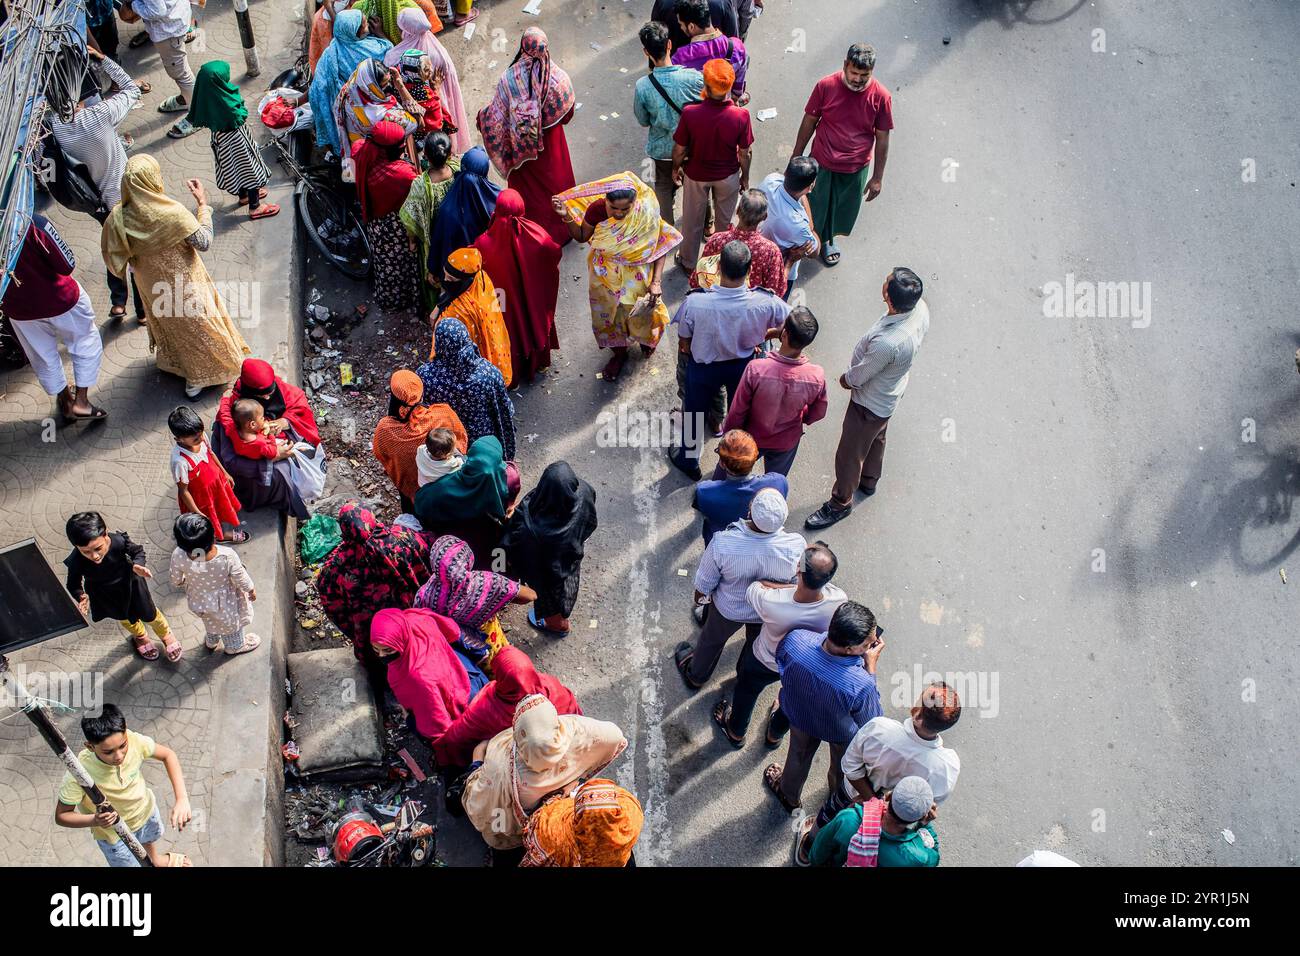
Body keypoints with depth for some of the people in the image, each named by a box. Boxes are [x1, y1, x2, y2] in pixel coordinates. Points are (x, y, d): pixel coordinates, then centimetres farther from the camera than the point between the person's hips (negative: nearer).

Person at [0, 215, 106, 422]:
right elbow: (66, 264, -24)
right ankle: (81, 401, 15)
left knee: (42, 355, 24)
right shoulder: (33, 223, -30)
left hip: (18, 307, 4)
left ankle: (65, 401, 41)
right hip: (58, 298, -4)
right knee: (87, 342, 19)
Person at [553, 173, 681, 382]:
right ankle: (618, 353, 52)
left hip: (637, 278, -1)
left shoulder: (647, 214, -29)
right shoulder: (597, 209, -25)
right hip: (605, 277, 1)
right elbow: (581, 236, -7)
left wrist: (656, 282, -21)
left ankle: (645, 337, 61)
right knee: (608, 315, 22)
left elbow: (660, 248, -15)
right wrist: (567, 216, -25)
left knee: (640, 313, 24)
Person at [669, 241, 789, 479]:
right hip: (742, 365, 1)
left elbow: (684, 345, -19)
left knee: (693, 412, 28)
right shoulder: (765, 302, -32)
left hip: (703, 367, -1)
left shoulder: (694, 302, -36)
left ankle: (688, 461, 52)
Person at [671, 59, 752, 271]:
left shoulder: (690, 113, -32)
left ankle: (689, 264, 44)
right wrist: (745, 176, 5)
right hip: (728, 176, 0)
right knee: (725, 221, 26)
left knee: (692, 221, 24)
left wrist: (676, 168, 5)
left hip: (696, 174, 0)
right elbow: (745, 153, -14)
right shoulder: (741, 116, -29)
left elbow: (679, 150, -17)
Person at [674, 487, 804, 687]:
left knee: (712, 640, 32)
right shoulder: (796, 546, -37)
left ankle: (695, 676, 60)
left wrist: (698, 597, 4)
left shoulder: (722, 543, -39)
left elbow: (705, 583, -19)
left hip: (728, 608, -1)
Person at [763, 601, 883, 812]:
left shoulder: (796, 640, -39)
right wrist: (871, 668, -23)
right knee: (842, 768, 34)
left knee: (799, 755, 36)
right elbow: (870, 721, -22)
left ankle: (789, 797, 66)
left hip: (799, 715, 2)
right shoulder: (861, 685, -47)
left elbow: (780, 661, -12)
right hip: (843, 733, -2)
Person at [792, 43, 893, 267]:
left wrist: (877, 177, -4)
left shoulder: (881, 97, -17)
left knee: (840, 211, 22)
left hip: (855, 169, 1)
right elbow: (809, 122, -4)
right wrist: (796, 157, 2)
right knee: (813, 207, 15)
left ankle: (828, 239, 51)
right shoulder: (826, 86, -17)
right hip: (821, 164, -1)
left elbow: (882, 138, -7)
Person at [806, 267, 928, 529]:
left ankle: (840, 503, 40)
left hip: (870, 403, -8)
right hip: (890, 393, 8)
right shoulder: (920, 308, -22)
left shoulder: (887, 343, -46)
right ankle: (869, 481, 60)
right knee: (876, 438, 33)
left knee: (849, 454, 16)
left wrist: (845, 379, -2)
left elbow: (858, 377, -26)